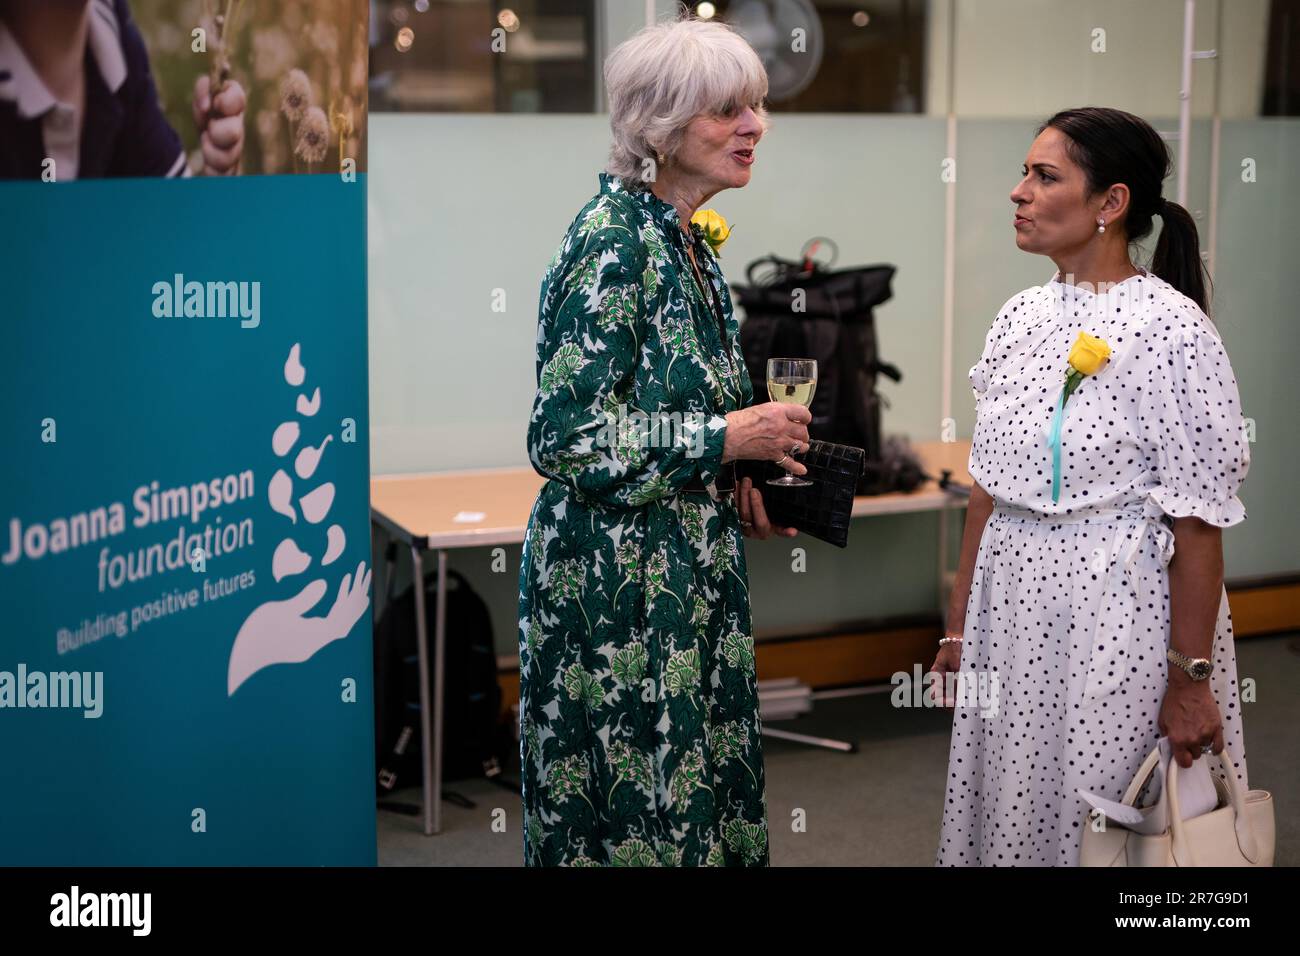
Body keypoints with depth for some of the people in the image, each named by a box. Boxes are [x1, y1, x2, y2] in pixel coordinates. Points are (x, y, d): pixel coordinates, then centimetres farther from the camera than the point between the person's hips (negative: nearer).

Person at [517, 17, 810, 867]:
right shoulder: (613, 240, -17)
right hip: (619, 576, -9)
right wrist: (725, 439, -17)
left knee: (697, 791, 15)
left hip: (692, 569, 9)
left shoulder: (687, 241, 10)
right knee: (635, 804, 2)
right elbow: (565, 437, -22)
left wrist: (734, 490, 6)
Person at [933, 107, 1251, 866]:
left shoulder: (1172, 328, -15)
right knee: (1010, 811, 15)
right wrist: (960, 623, 12)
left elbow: (1198, 523, -14)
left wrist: (1190, 680, -13)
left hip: (1117, 611, -6)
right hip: (1012, 607, 6)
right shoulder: (1021, 317, 5)